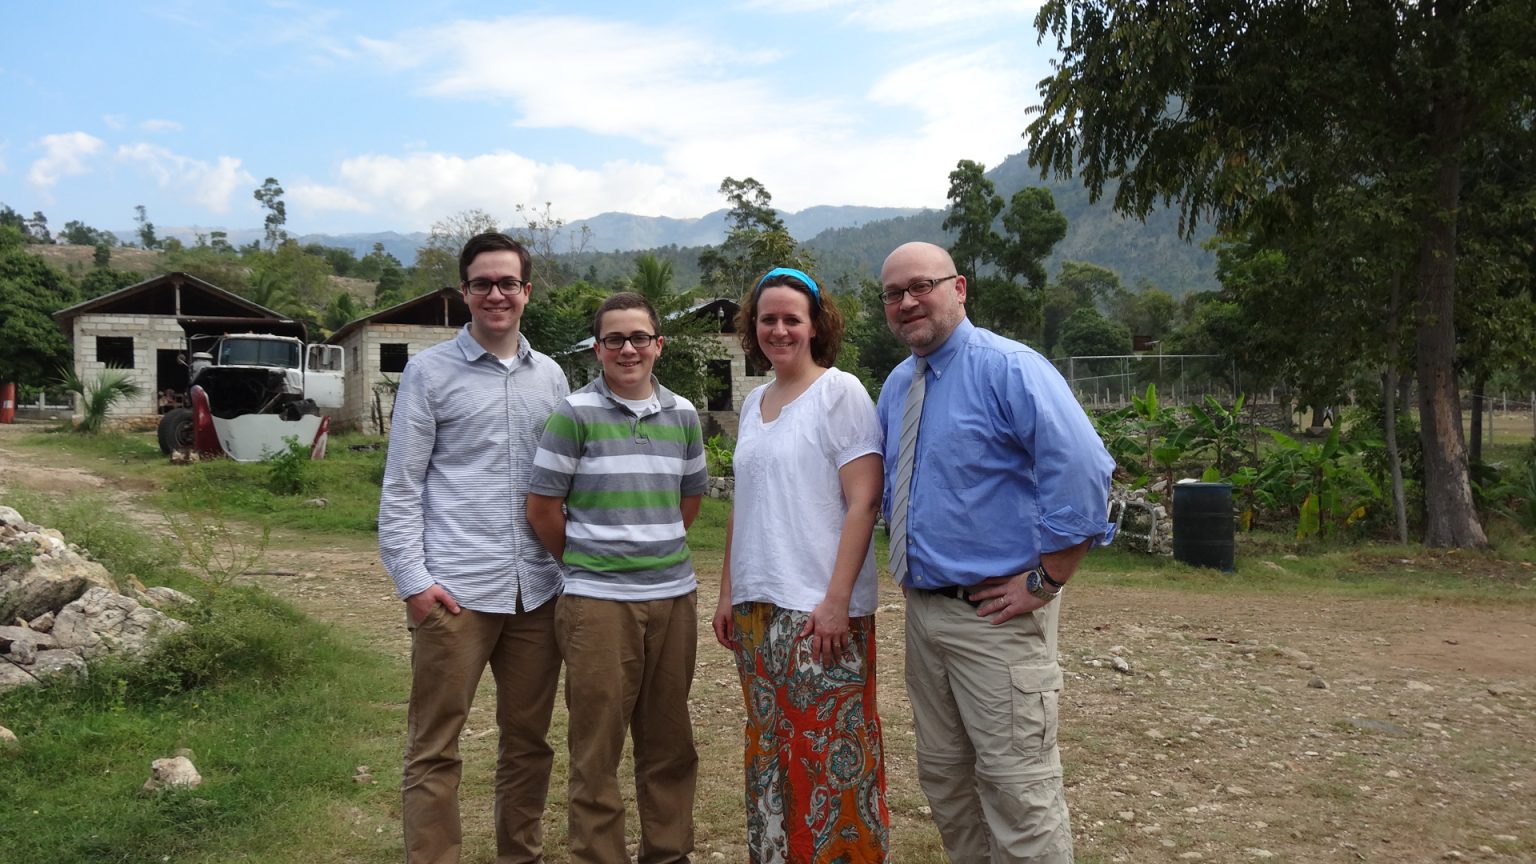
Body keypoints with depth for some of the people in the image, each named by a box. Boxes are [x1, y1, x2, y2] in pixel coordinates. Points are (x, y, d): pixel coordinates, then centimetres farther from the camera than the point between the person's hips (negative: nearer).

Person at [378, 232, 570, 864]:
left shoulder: (549, 376, 12)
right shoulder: (430, 371, 1)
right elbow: (401, 485, -2)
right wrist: (412, 579, -9)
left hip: (537, 588, 4)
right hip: (456, 590, -4)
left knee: (529, 738, 13)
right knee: (434, 746, 1)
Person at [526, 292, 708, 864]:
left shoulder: (683, 414, 9)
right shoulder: (574, 414, -5)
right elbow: (543, 507, -2)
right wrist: (586, 561, 8)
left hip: (674, 596, 4)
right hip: (598, 602, -4)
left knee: (669, 742, 13)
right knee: (597, 746, 3)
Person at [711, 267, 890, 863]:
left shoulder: (840, 392, -6)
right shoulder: (754, 402, 13)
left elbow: (863, 501, -12)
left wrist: (837, 600, -17)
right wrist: (727, 593, 14)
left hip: (819, 608, -6)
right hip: (756, 606, 7)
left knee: (831, 755, -1)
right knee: (771, 750, 13)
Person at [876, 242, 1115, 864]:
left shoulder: (1009, 369, -13)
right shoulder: (896, 386, 11)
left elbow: (1083, 473, -23)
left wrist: (1046, 581, -19)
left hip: (995, 614, -8)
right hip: (922, 609, 8)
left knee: (1018, 786, -3)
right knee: (943, 777, 17)